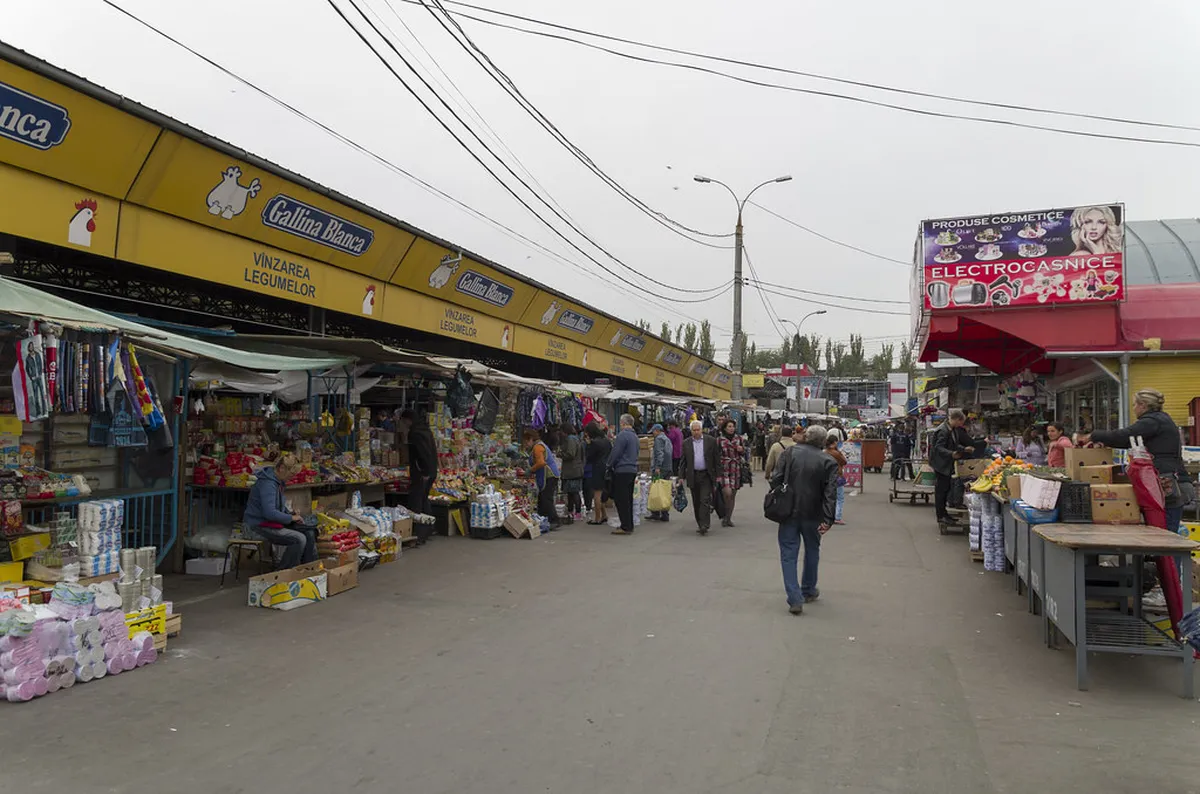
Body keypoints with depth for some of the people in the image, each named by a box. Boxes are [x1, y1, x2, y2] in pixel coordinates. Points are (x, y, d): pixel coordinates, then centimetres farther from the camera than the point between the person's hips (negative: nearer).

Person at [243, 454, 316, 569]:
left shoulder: (279, 481, 9)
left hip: (273, 522, 10)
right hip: (259, 525, -10)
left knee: (309, 533, -2)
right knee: (299, 539, -23)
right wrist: (291, 518, -16)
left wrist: (291, 514, 6)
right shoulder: (267, 483, -23)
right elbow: (270, 513, -29)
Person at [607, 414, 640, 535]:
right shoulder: (635, 436, 14)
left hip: (622, 471, -9)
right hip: (633, 470, 9)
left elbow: (615, 453, -15)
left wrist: (610, 466, -1)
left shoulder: (622, 435, -14)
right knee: (628, 499, 14)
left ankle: (626, 527, -5)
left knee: (621, 499, -4)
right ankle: (629, 526, 19)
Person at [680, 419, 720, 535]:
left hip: (706, 475, -3)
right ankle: (699, 524, 21)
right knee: (696, 502, 9)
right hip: (693, 476, 3)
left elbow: (717, 459, 2)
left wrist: (718, 475, -1)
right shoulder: (686, 443, 7)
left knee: (705, 500, -11)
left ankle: (704, 526, -13)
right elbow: (683, 461, 9)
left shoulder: (711, 441, 1)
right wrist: (682, 476, 2)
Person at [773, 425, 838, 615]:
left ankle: (795, 599, -4)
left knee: (789, 555, 4)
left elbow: (777, 479, -6)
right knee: (812, 552, 22)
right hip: (812, 515, 0)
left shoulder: (791, 452, -3)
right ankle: (808, 591, 35)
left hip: (788, 513, 0)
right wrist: (828, 519, -15)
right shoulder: (828, 462, -7)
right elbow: (830, 493, -14)